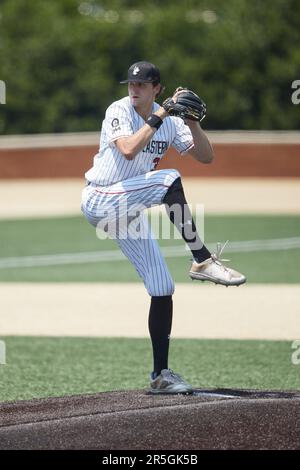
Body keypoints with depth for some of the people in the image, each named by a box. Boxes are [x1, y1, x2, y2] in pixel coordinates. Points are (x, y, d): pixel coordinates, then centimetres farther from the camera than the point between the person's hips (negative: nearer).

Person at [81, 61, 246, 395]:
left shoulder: (170, 122, 5)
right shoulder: (119, 111, -11)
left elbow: (206, 157, -2)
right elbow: (129, 150, -29)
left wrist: (192, 122, -16)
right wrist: (160, 116, -26)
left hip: (128, 211, 6)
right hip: (99, 201, -6)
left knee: (163, 290, 0)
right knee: (169, 179, -30)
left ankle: (161, 375, 6)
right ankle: (203, 260, -30)